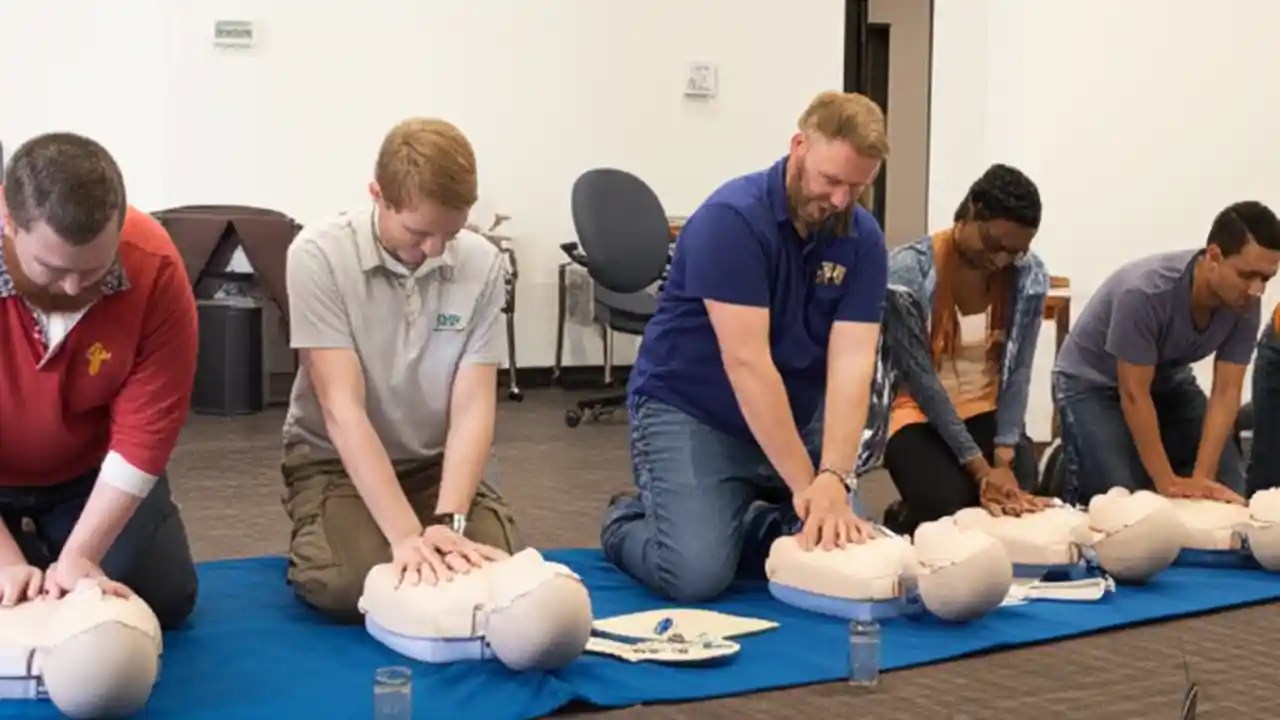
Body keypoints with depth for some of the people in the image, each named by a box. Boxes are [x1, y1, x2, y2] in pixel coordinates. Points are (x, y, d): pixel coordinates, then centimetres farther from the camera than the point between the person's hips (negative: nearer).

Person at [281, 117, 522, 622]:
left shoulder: (482, 263, -10)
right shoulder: (319, 255, -19)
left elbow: (473, 408, -11)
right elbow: (343, 409, -24)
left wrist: (448, 521, -28)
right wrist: (406, 535, -33)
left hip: (437, 461, 3)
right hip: (334, 459, -2)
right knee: (350, 585, -28)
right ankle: (312, 546, 8)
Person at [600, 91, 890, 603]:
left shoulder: (863, 239, -6)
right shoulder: (732, 218, -23)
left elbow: (851, 363, -16)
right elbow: (747, 363, -28)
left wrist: (833, 479, -31)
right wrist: (805, 485, -30)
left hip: (796, 415, 6)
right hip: (689, 410, -6)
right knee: (697, 574, -22)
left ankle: (735, 522, 19)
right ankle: (628, 522, 11)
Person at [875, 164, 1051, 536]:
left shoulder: (1030, 277, -8)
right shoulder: (907, 271, -20)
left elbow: (1018, 373, -8)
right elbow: (921, 379, -21)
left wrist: (1004, 458, -22)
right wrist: (979, 467, -25)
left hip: (988, 413, 3)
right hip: (920, 415, -3)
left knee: (1015, 502, -23)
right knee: (947, 504, -28)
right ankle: (901, 524, 7)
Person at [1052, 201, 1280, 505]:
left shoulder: (1246, 306, -19)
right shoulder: (1145, 292, -37)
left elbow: (1226, 392, -19)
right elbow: (1134, 394, -31)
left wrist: (1202, 477, -28)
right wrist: (1166, 482, -31)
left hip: (1166, 380, 6)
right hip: (1092, 382, -5)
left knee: (1228, 489, -7)